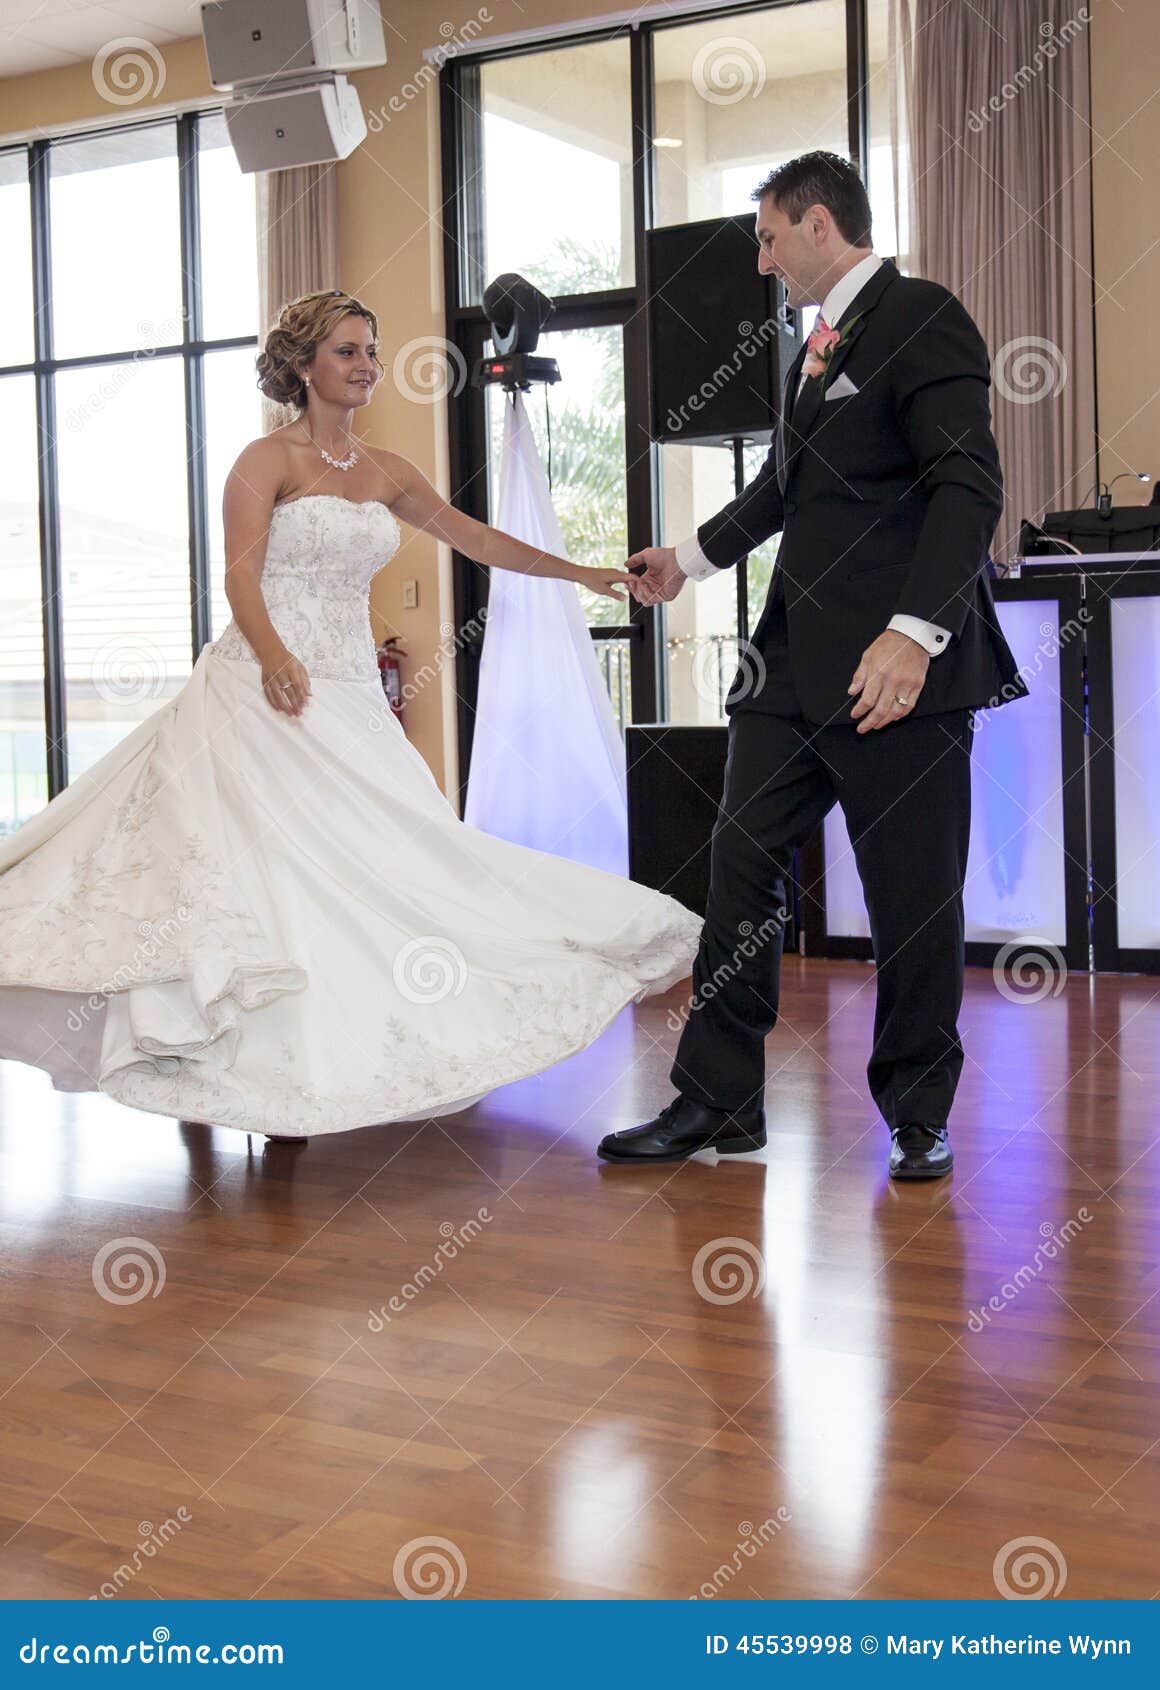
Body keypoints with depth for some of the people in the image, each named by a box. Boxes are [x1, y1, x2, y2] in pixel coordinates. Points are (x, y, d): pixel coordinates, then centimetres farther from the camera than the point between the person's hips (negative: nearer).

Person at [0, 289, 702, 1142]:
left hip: (348, 695, 6)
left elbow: (477, 538, 20)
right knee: (261, 856, -12)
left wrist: (581, 573, 16)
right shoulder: (269, 458, -2)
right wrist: (274, 654, -32)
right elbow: (241, 570, -13)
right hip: (266, 686, -5)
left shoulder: (385, 471, 15)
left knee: (364, 863, -3)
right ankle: (254, 1073, -8)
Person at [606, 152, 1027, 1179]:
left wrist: (914, 631, -28)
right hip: (795, 666, 9)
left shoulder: (921, 318, -7)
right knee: (741, 867, 6)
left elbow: (969, 486, -18)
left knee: (914, 898, 1)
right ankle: (718, 1101, 14)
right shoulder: (817, 345, 21)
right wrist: (693, 558, 45)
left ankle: (918, 1118, 16)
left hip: (899, 668, -9)